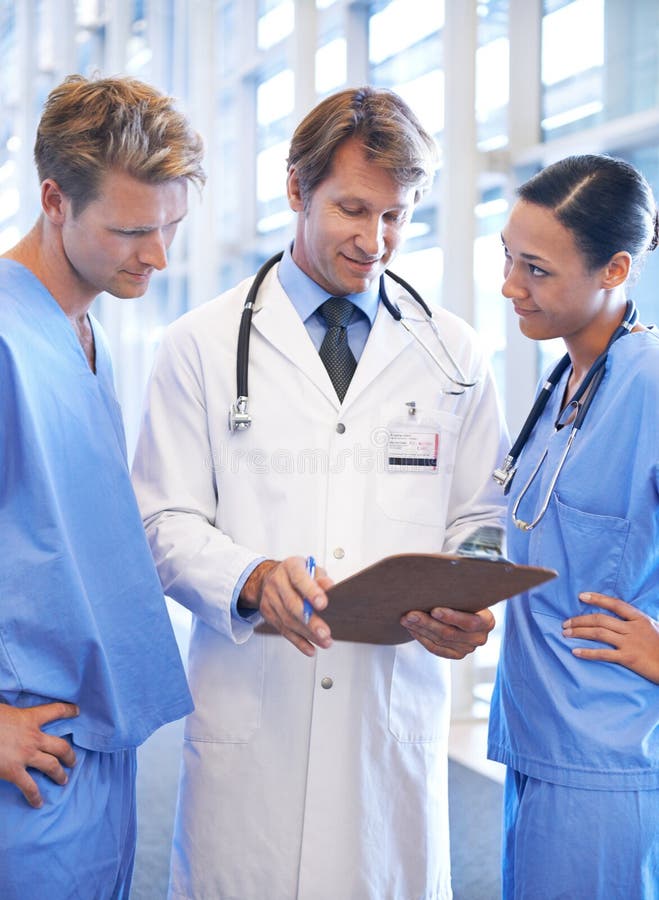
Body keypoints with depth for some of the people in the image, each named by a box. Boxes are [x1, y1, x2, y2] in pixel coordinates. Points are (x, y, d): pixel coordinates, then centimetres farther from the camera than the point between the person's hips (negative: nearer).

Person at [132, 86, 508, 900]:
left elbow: (481, 520, 11)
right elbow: (167, 523, 1)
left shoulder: (453, 356, 10)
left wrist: (469, 607, -10)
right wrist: (252, 580, -19)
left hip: (398, 708, 2)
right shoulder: (202, 345, 4)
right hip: (249, 707, -1)